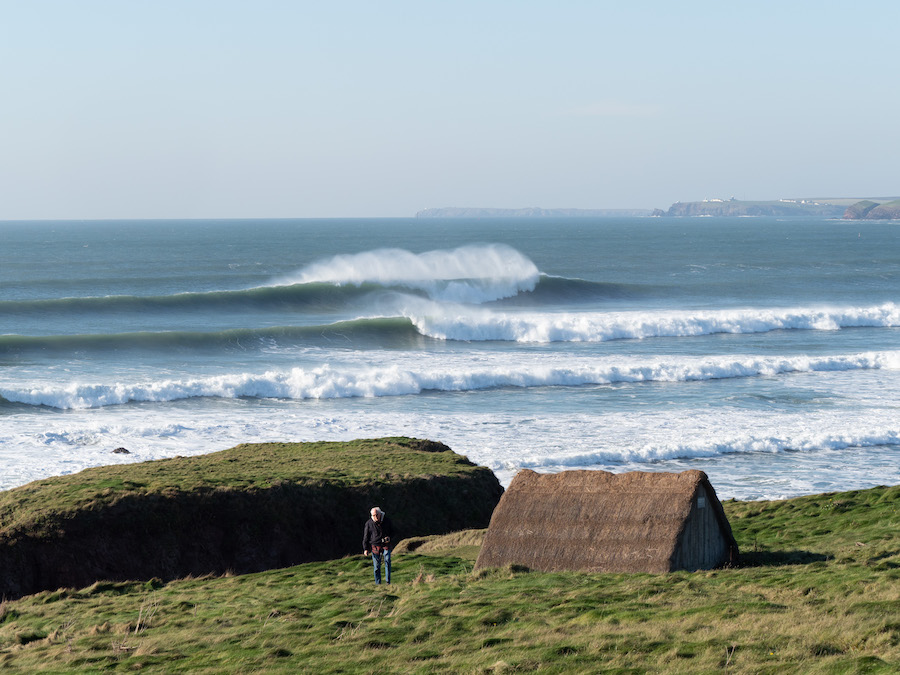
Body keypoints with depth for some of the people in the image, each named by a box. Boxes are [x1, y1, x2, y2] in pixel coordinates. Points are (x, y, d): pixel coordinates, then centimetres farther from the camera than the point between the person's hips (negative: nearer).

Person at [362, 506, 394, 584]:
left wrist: (389, 537, -7)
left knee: (387, 561, -19)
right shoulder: (369, 523, -2)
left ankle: (388, 581, -18)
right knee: (376, 565, -2)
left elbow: (392, 531, 15)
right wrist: (365, 549, -1)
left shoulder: (386, 521, 1)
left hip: (386, 545, 0)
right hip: (375, 546, 0)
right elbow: (365, 537, 4)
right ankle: (378, 583, 7)